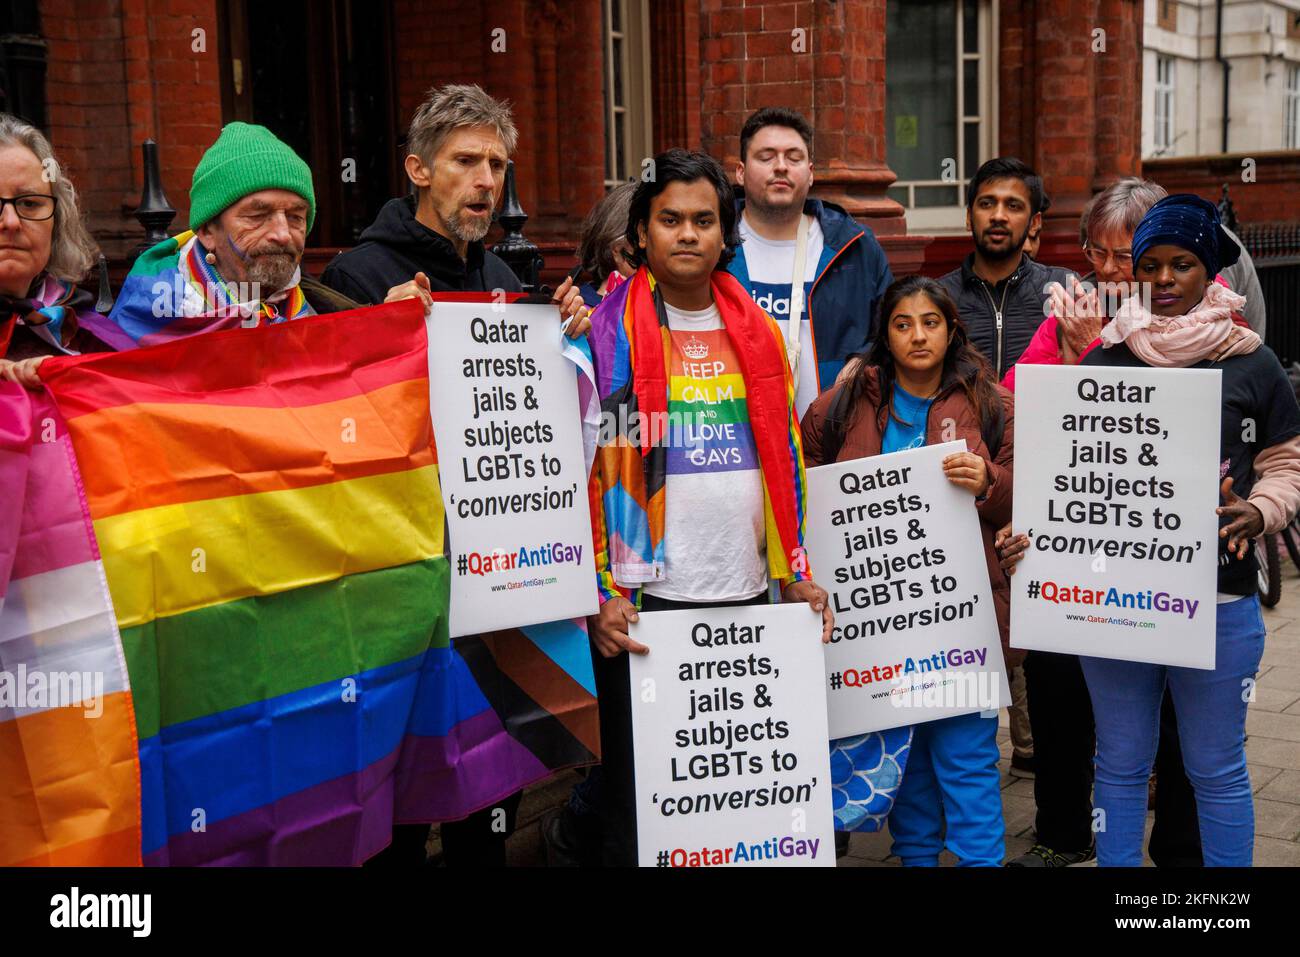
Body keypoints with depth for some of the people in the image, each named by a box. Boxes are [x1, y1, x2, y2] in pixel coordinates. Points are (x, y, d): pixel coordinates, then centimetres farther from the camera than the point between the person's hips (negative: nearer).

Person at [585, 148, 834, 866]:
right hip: (643, 598, -4)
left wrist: (795, 575, 11)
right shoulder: (606, 329, -3)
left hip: (746, 593, 5)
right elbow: (584, 468, -6)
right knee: (638, 789, 4)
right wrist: (601, 591, -13)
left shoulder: (756, 332, 12)